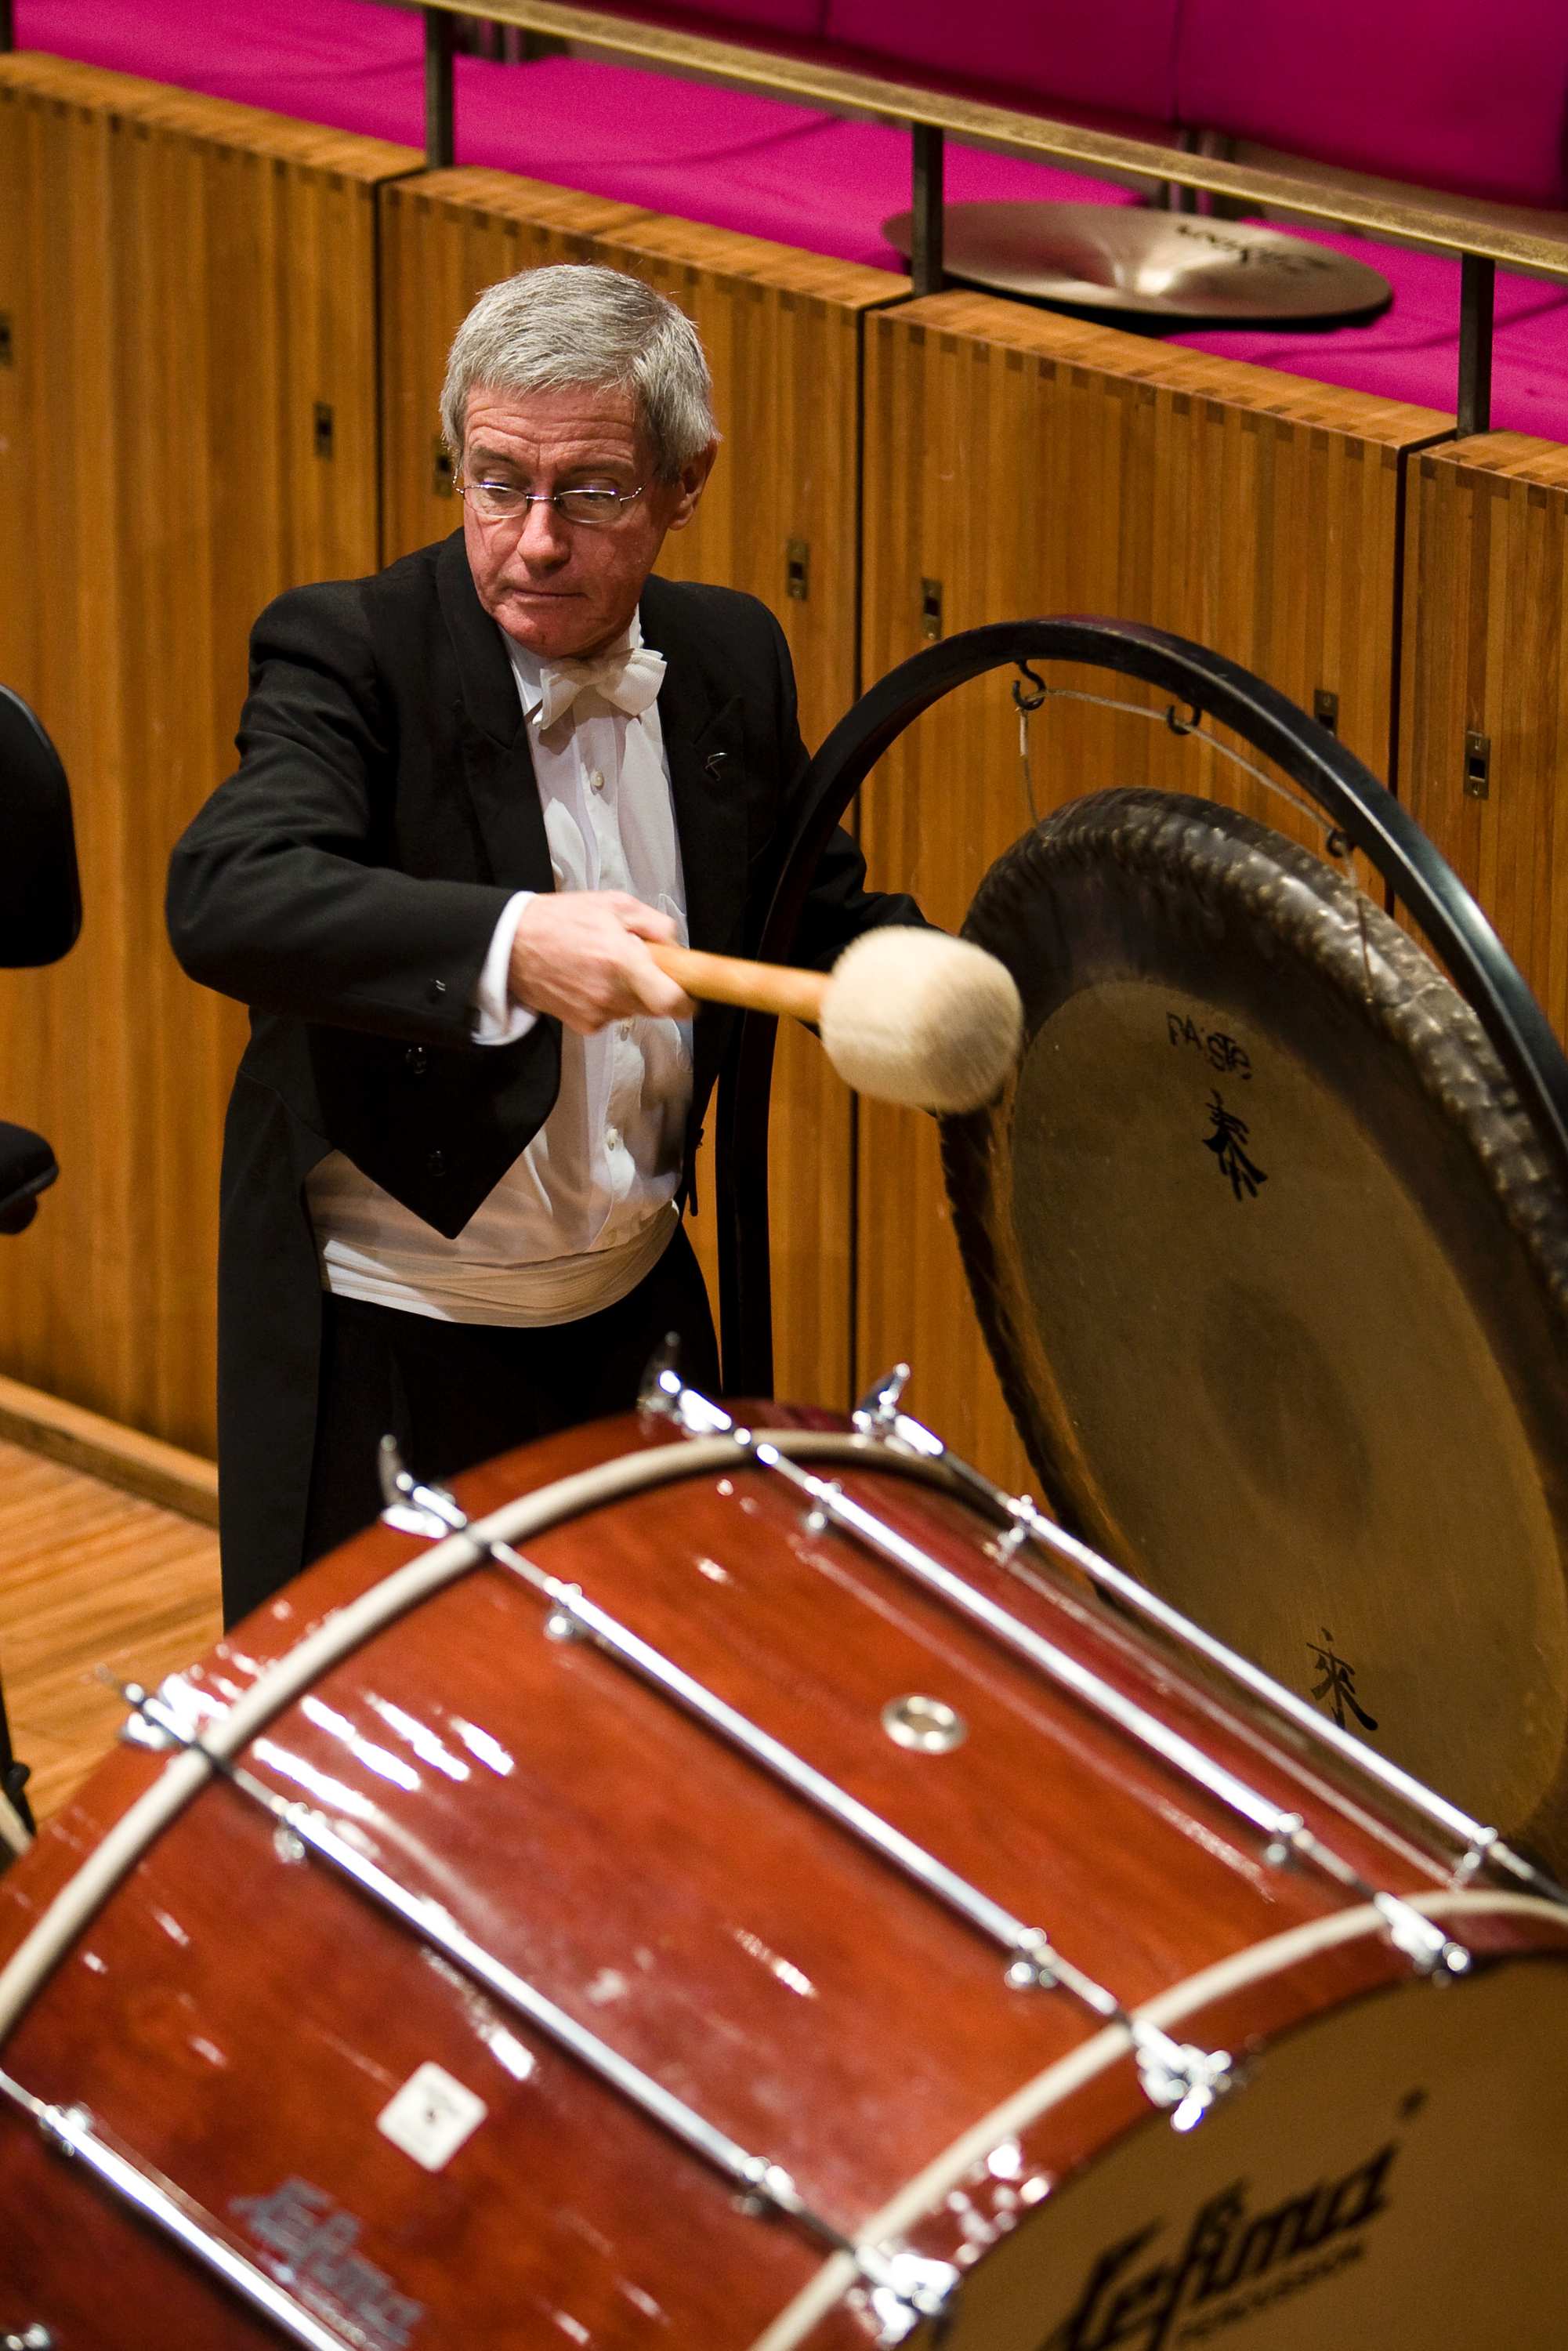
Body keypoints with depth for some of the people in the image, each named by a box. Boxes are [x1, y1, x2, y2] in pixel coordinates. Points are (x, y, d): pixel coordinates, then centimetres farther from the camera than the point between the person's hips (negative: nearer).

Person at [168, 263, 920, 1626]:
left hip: (635, 1314, 5)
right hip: (388, 1355, -5)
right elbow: (224, 898, -35)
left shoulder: (729, 659, 1)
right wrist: (509, 942, -51)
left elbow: (812, 912, 16)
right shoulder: (349, 652, -17)